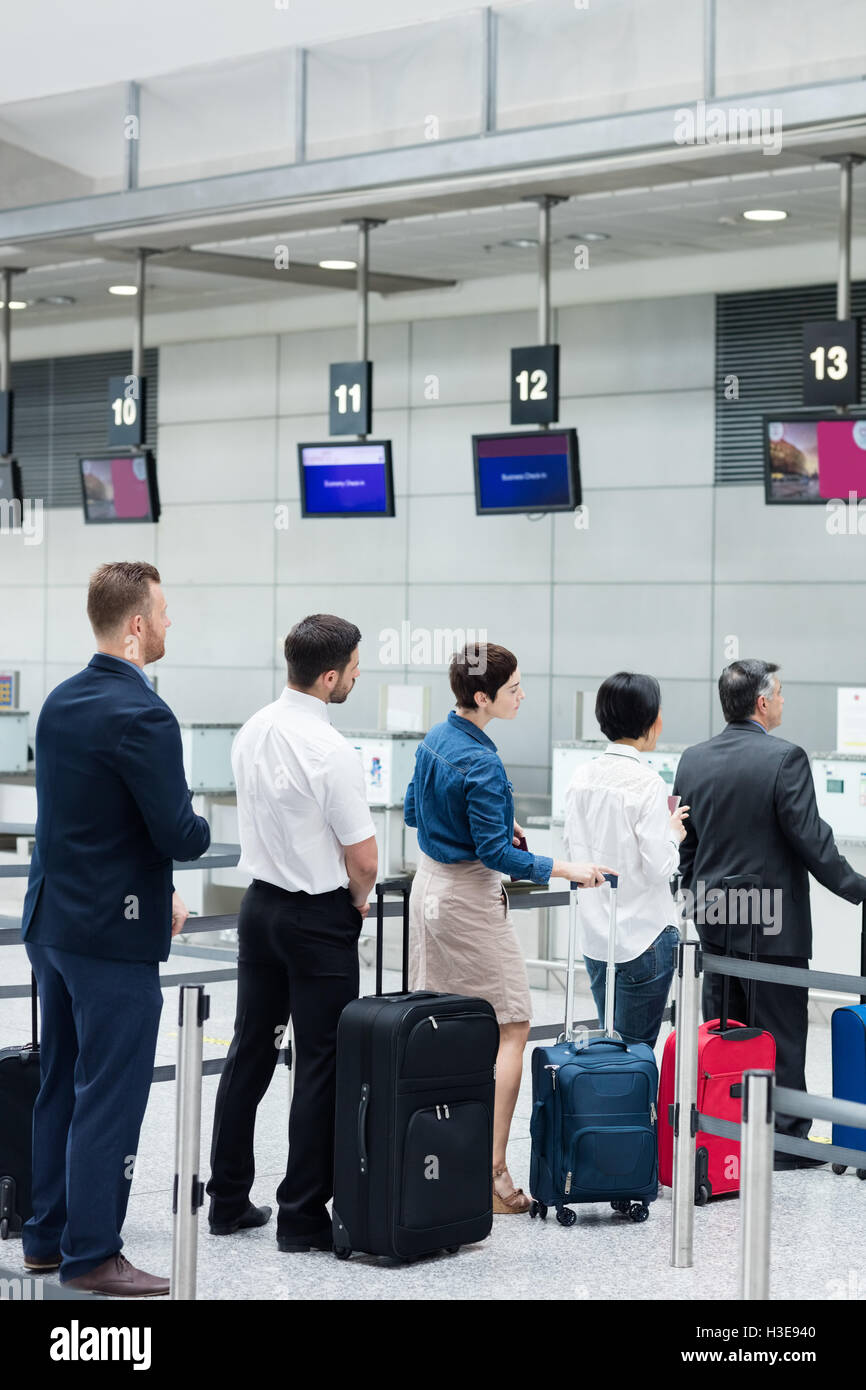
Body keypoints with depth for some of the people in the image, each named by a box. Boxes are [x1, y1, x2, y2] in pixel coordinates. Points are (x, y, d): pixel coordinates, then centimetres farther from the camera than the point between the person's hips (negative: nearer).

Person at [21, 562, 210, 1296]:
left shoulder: (61, 702, 8)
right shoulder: (141, 717, -19)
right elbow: (181, 834, -21)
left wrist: (158, 888, 17)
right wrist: (200, 828, 2)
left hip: (52, 921, 9)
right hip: (114, 932, -9)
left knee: (61, 1085, 17)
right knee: (110, 1097, -1)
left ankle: (48, 1235, 25)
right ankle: (92, 1255, 6)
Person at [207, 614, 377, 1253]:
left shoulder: (252, 733, 3)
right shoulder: (330, 751, -21)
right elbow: (363, 857, -18)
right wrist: (358, 900, 5)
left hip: (260, 904, 8)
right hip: (318, 919, -8)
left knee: (250, 1050, 15)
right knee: (320, 1065, 0)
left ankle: (229, 1200, 22)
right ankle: (303, 1218, 3)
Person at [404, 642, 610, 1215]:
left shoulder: (435, 739, 4)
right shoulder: (481, 764, -23)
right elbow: (494, 853, -22)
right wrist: (565, 870, -20)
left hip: (430, 885, 9)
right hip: (471, 898, -9)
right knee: (511, 1029, -3)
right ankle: (493, 1171, -7)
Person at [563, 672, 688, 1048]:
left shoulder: (582, 775, 3)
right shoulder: (646, 782, -17)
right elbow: (659, 868, -18)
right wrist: (674, 833, 2)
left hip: (595, 935, 7)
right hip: (643, 936, -6)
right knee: (636, 1047, 1)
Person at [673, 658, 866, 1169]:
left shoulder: (692, 760, 4)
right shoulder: (785, 759, -16)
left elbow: (684, 843, 11)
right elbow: (812, 841, -16)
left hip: (715, 922, 6)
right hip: (773, 925, -6)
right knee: (781, 1033, 3)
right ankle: (785, 1139, 8)